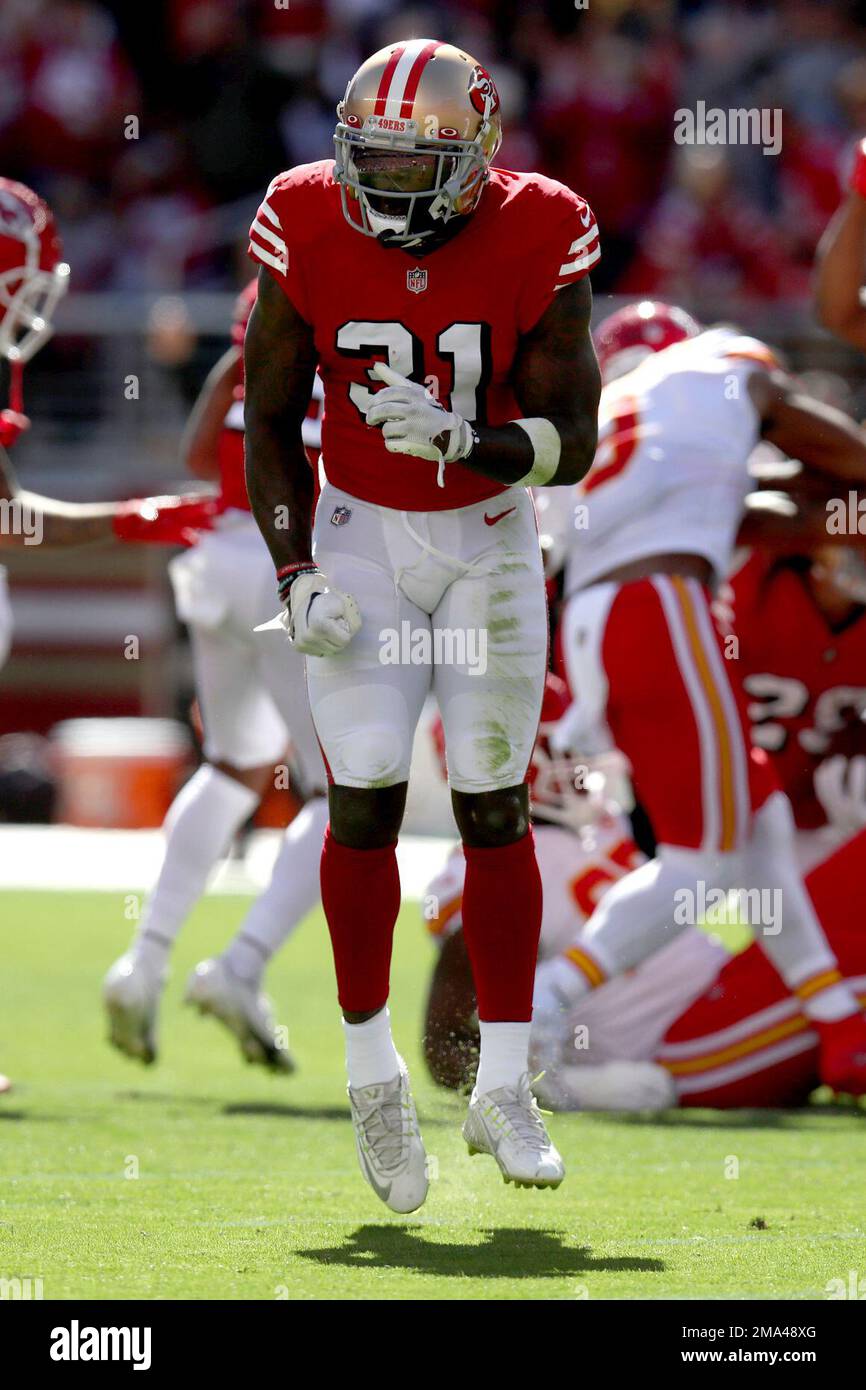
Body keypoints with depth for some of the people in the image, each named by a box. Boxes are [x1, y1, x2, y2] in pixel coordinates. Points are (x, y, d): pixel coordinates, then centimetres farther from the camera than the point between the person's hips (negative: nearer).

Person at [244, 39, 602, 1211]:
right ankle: (373, 1076, 7)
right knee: (365, 798, -8)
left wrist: (461, 436, -33)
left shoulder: (537, 245, -17)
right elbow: (271, 420, -2)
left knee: (495, 808, 0)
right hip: (358, 536, 0)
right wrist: (296, 573, -11)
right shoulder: (308, 236, -14)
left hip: (488, 539, 0)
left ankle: (504, 1091, 8)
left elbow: (572, 442, -14)